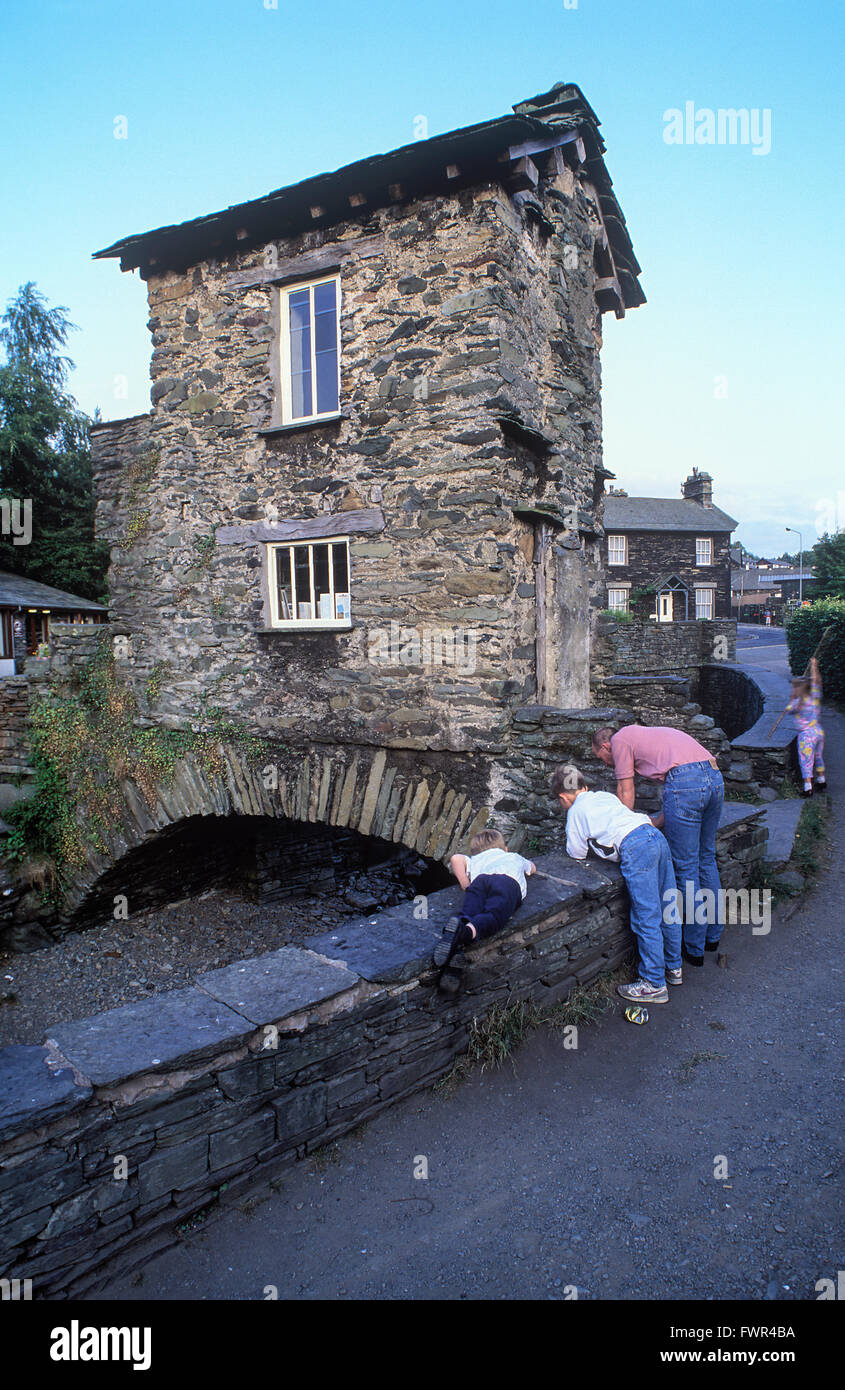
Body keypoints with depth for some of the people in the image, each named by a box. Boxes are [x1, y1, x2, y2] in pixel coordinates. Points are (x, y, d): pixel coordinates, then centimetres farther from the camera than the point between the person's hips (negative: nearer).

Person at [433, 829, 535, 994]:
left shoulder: (474, 860, 42)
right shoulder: (514, 857, 48)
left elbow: (456, 858, 19)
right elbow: (532, 867, 70)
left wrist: (465, 885, 25)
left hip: (480, 880, 1)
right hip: (509, 881, -1)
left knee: (468, 914, -23)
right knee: (492, 915, -26)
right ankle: (465, 932, -59)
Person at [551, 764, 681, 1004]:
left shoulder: (575, 811, 13)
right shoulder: (606, 795, 30)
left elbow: (577, 853, 16)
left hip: (635, 849, -8)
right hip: (656, 836, 8)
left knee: (646, 918, -3)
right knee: (667, 908, 16)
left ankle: (654, 984, 4)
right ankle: (674, 968, 31)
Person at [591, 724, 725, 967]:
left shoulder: (619, 740, 11)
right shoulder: (648, 736, 33)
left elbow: (626, 794, 11)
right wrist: (651, 825, 29)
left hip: (686, 782, -9)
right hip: (715, 777, 9)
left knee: (686, 867, 2)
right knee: (706, 859, 21)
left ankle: (695, 949, 12)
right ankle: (713, 935, 34)